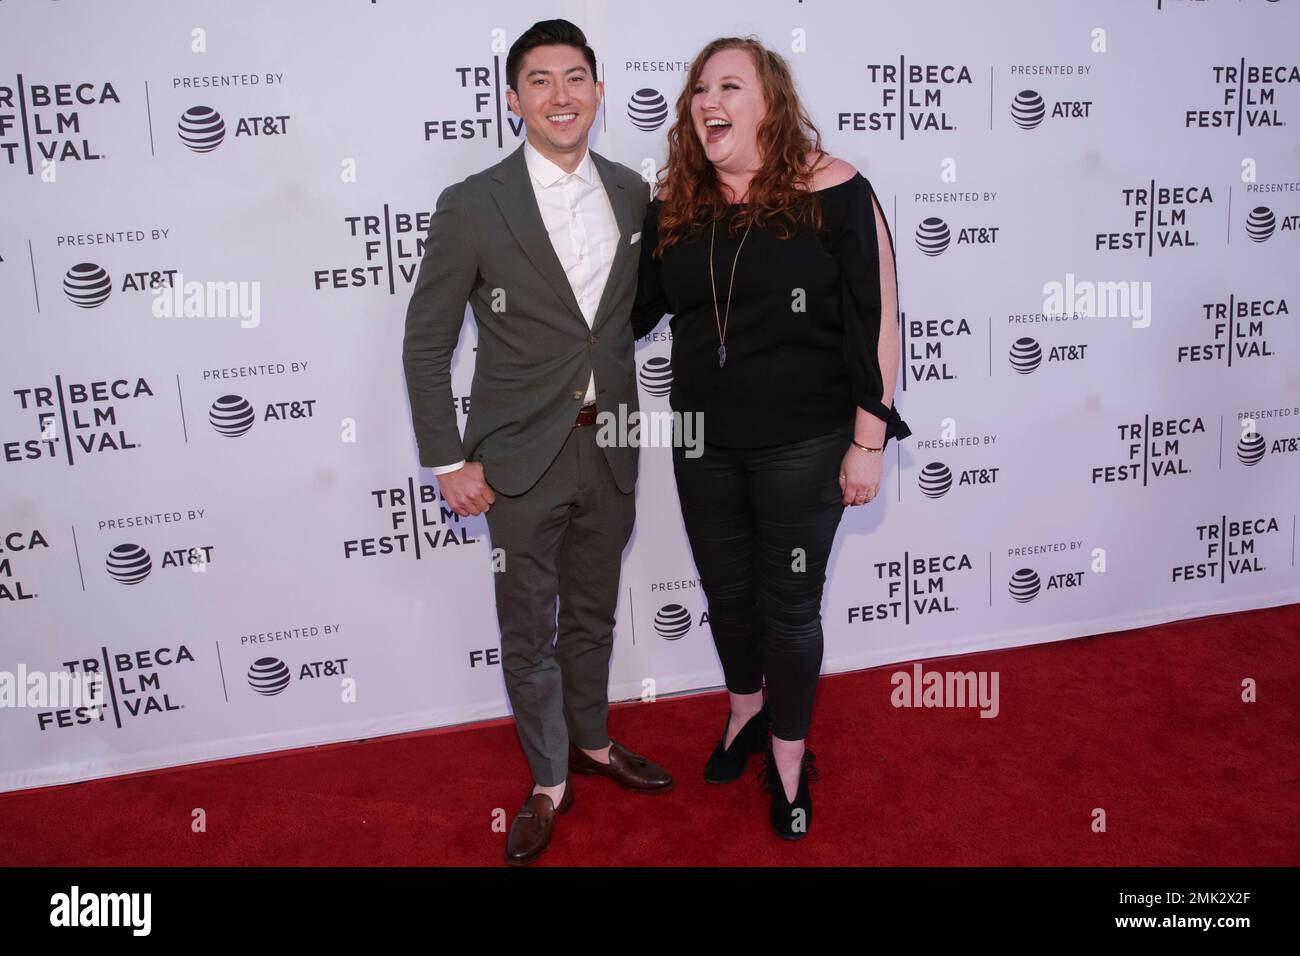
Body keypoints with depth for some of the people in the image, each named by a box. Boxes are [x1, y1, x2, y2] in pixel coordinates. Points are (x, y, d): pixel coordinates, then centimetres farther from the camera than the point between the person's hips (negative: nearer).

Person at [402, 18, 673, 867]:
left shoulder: (632, 193, 3)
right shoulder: (472, 207, -10)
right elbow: (426, 345, -6)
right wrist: (449, 461, -8)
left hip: (610, 448, 4)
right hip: (521, 458, -3)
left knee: (594, 613, 21)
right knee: (530, 632, 10)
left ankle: (592, 741, 45)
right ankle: (549, 782, 32)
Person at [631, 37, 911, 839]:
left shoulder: (831, 192, -10)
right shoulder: (675, 207, 2)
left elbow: (875, 320, -11)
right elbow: (635, 308, 9)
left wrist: (868, 442, -12)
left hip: (803, 446, -4)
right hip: (703, 442, 4)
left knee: (789, 603, 9)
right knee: (725, 589, 19)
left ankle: (789, 754, 33)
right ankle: (746, 710, 47)